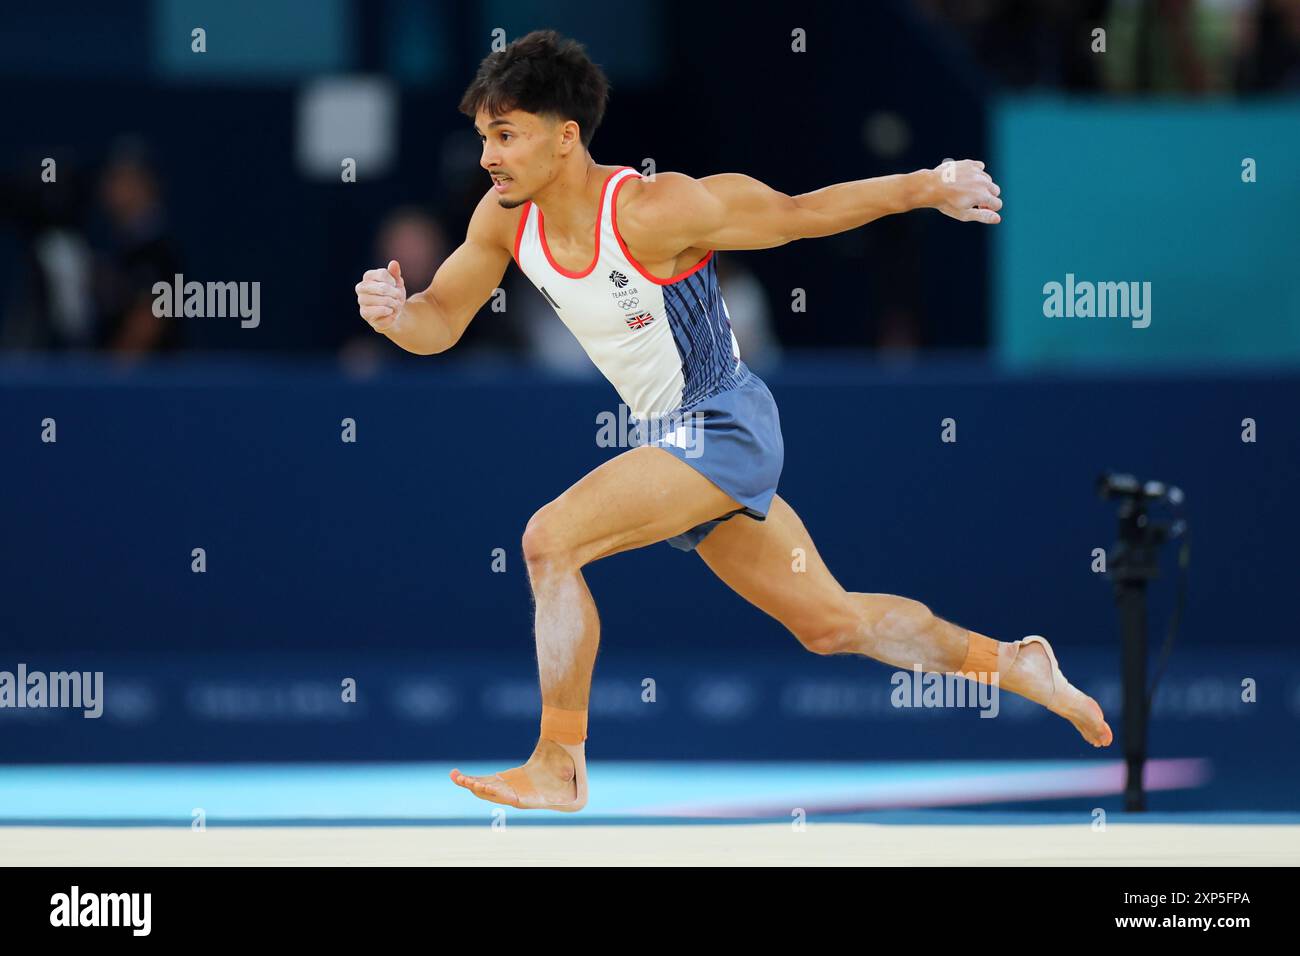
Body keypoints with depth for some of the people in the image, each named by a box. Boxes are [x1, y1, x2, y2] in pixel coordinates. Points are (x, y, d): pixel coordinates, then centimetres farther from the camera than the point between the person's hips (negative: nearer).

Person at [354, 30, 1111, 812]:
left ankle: (560, 767, -13)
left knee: (551, 541, -22)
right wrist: (395, 314, -19)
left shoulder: (652, 211, -26)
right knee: (831, 624, 18)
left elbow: (795, 215, -15)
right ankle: (1013, 666, 36)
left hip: (723, 428, -8)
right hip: (675, 438, 8)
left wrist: (931, 187, -9)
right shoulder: (508, 219, -6)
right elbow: (441, 321, 4)